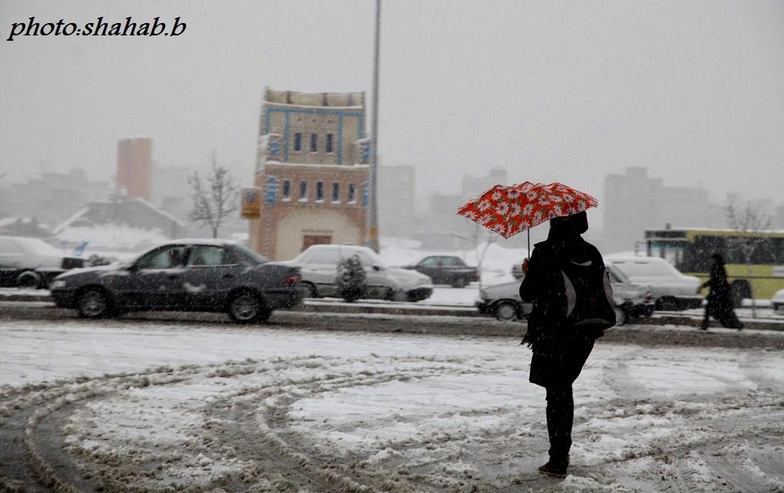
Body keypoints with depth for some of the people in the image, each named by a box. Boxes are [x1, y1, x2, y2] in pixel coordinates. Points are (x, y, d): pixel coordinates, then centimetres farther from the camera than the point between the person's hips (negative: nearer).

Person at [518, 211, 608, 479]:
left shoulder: (544, 252, -12)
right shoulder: (592, 253, 1)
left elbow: (528, 294, -10)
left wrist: (528, 273, 9)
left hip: (551, 333, -4)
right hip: (583, 334, 4)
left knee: (556, 393, 3)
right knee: (564, 388, 19)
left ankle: (558, 462, 4)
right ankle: (561, 455, 23)